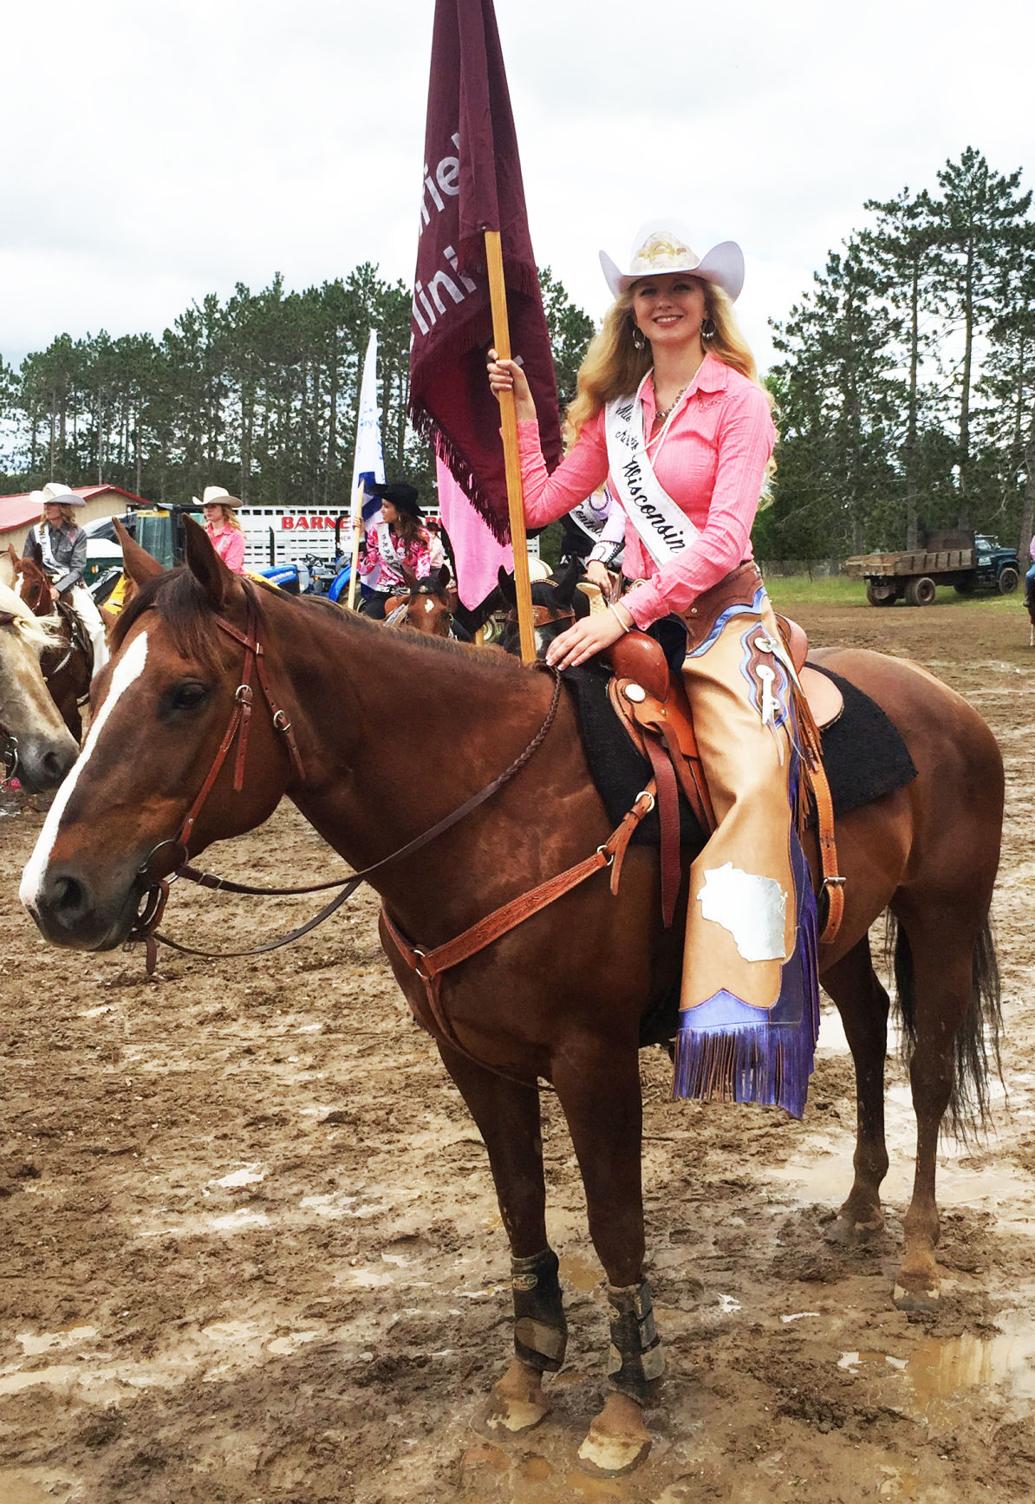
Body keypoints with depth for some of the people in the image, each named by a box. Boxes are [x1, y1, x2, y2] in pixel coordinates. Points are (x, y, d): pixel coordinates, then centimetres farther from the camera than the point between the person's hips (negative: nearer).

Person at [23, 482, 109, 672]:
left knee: (95, 624, -18)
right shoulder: (36, 531, 4)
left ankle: (101, 675, -11)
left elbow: (77, 569, -6)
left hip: (70, 585, -1)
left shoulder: (77, 534, -1)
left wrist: (59, 589, -19)